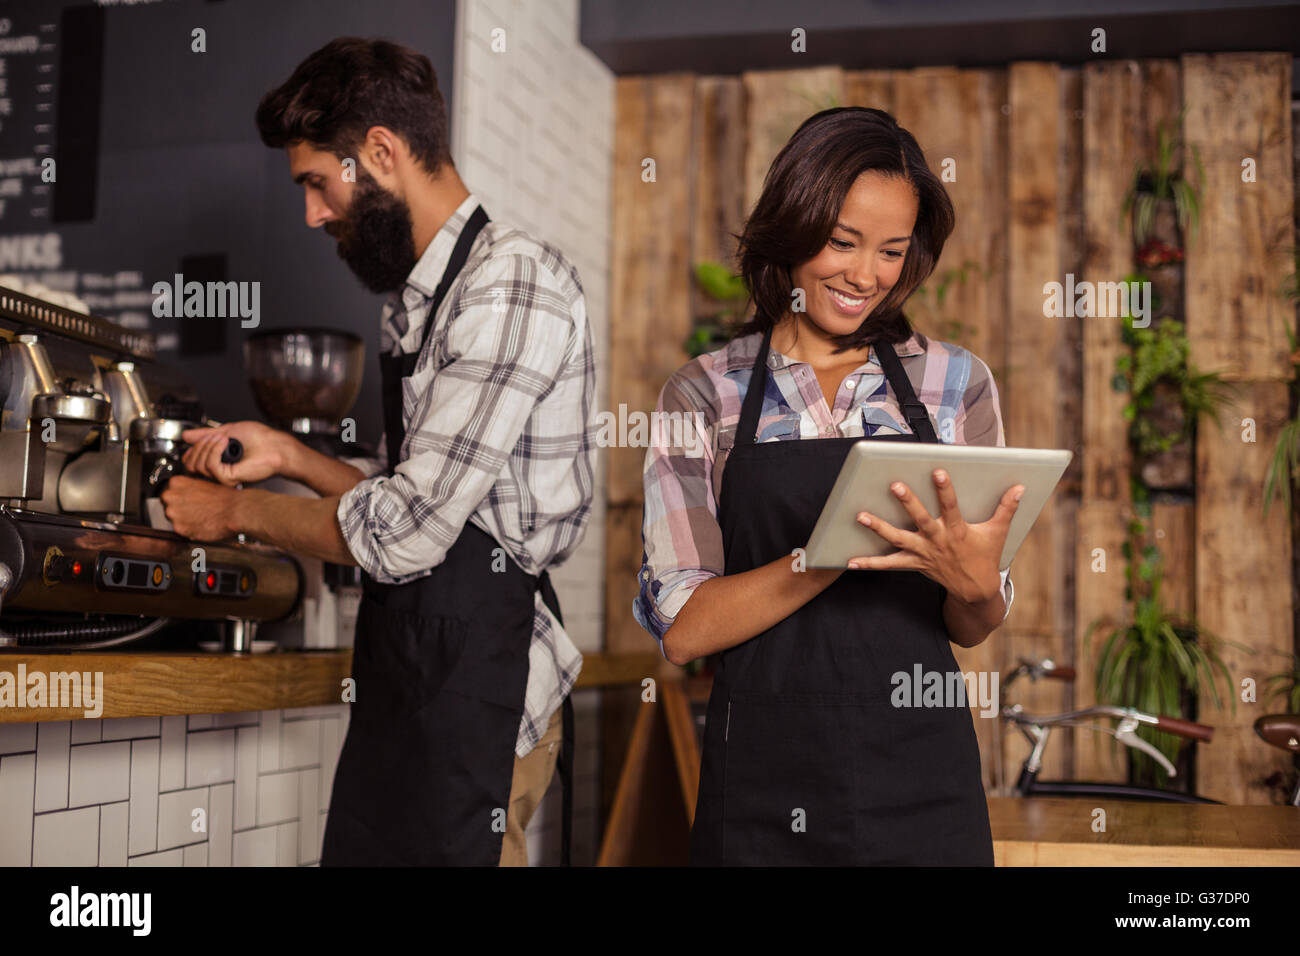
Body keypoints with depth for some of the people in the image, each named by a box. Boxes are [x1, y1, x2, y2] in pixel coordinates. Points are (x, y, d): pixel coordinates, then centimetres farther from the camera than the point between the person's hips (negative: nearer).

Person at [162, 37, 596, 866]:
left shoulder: (515, 283, -17)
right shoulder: (421, 298, 15)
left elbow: (402, 534, -20)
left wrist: (237, 510, -5)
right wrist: (290, 458, 11)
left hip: (478, 692, -9)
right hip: (410, 675, 9)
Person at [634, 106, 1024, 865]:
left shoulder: (958, 383, 4)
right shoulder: (704, 396, -1)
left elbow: (974, 629, 6)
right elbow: (679, 627, -8)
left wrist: (973, 582, -16)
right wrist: (826, 555, -22)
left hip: (920, 784, 2)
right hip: (764, 782, -1)